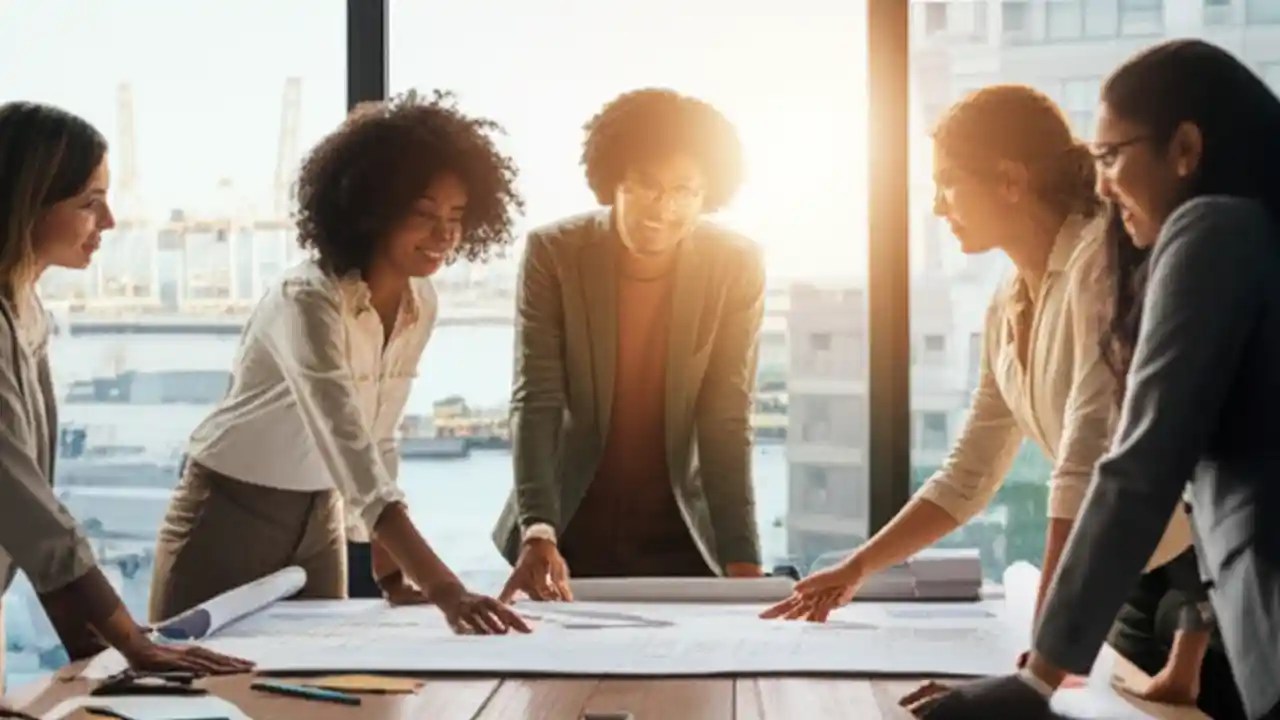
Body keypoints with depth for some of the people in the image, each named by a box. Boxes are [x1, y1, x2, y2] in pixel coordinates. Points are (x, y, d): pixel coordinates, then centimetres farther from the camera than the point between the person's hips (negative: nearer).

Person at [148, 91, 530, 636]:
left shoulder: (420, 305, -4)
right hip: (229, 511, -6)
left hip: (317, 516, 7)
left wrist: (391, 570, 3)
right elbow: (349, 452, -39)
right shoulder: (308, 301, -28)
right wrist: (445, 590, -48)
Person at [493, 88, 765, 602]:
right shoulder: (553, 252, -11)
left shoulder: (736, 266, -10)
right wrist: (538, 533, -30)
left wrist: (742, 561, -19)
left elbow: (728, 420, -11)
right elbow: (535, 401, -17)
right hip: (570, 536, 0)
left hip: (681, 538, 1)